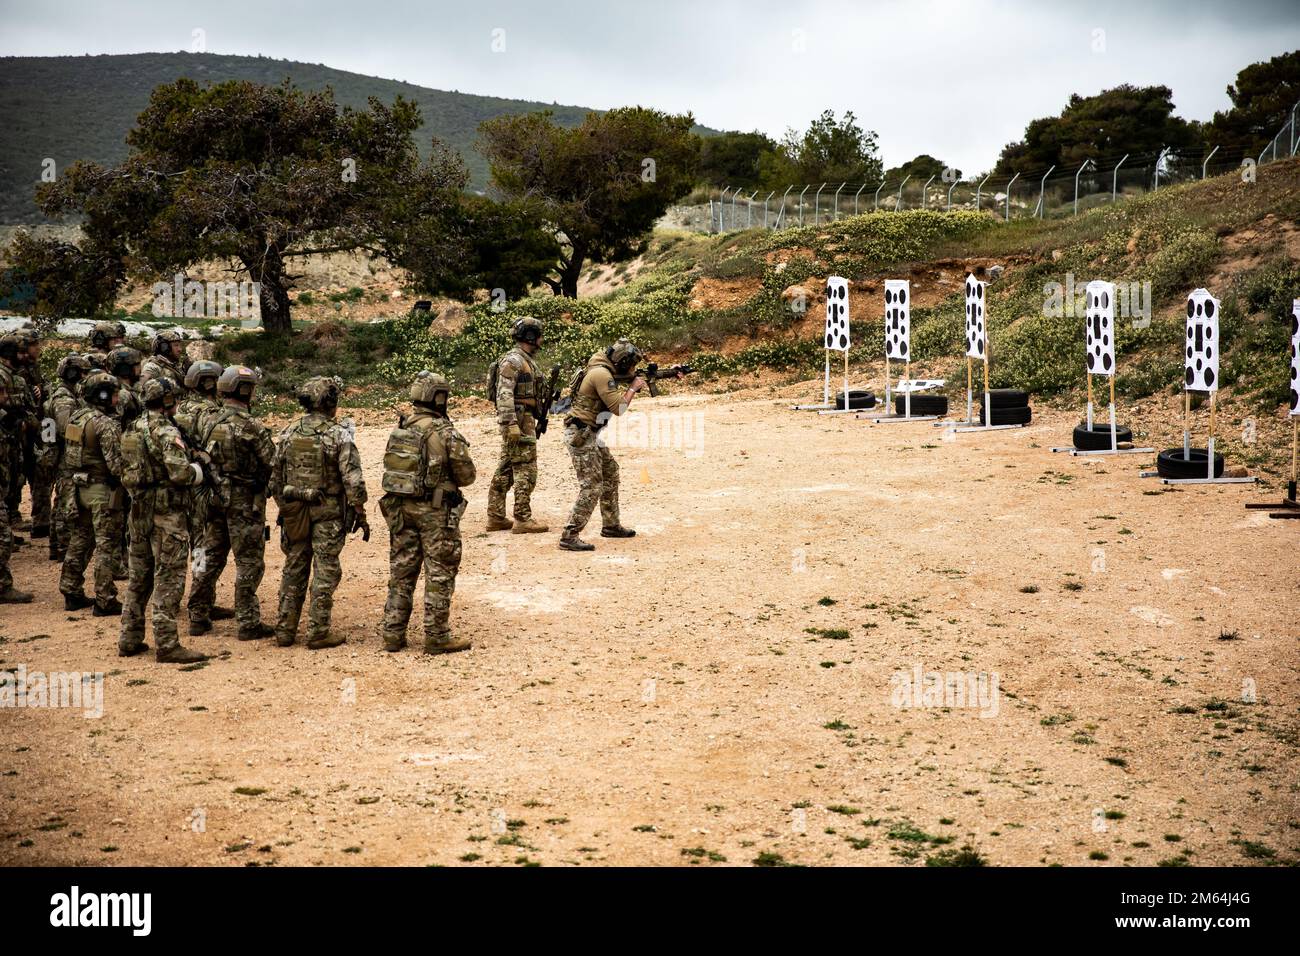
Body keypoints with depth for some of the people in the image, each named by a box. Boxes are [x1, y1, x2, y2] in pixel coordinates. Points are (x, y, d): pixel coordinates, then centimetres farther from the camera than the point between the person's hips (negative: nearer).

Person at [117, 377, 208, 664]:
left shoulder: (132, 430, 11)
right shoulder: (166, 431, -15)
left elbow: (126, 469, 18)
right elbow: (180, 472, -22)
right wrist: (200, 468, -4)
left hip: (139, 510, 8)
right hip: (167, 511, -8)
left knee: (139, 576, 16)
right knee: (168, 578, -5)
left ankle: (129, 640, 21)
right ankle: (167, 645, -4)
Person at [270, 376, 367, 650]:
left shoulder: (288, 433, 3)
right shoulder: (338, 435, -12)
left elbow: (276, 478, 9)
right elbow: (353, 481, -15)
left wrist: (283, 509, 20)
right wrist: (360, 514, -7)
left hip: (294, 513, 5)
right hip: (328, 513, -5)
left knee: (293, 570, 13)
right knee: (325, 572, 3)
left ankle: (285, 630, 16)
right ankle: (318, 633, 5)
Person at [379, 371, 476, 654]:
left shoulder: (399, 429, 4)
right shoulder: (445, 433, -14)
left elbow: (392, 467, 11)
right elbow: (466, 476, -8)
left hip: (400, 507, 6)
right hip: (435, 511, -6)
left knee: (401, 572, 13)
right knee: (440, 575, 3)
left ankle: (393, 634, 16)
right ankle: (437, 637, 6)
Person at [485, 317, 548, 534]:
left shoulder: (527, 360, 17)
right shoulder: (512, 361, -14)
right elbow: (504, 394, -21)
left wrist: (536, 422, 21)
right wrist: (511, 424, -26)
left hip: (525, 420, 10)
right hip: (518, 420, -10)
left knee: (506, 469, 11)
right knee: (525, 469, -8)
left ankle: (496, 518, 15)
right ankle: (522, 520, -7)